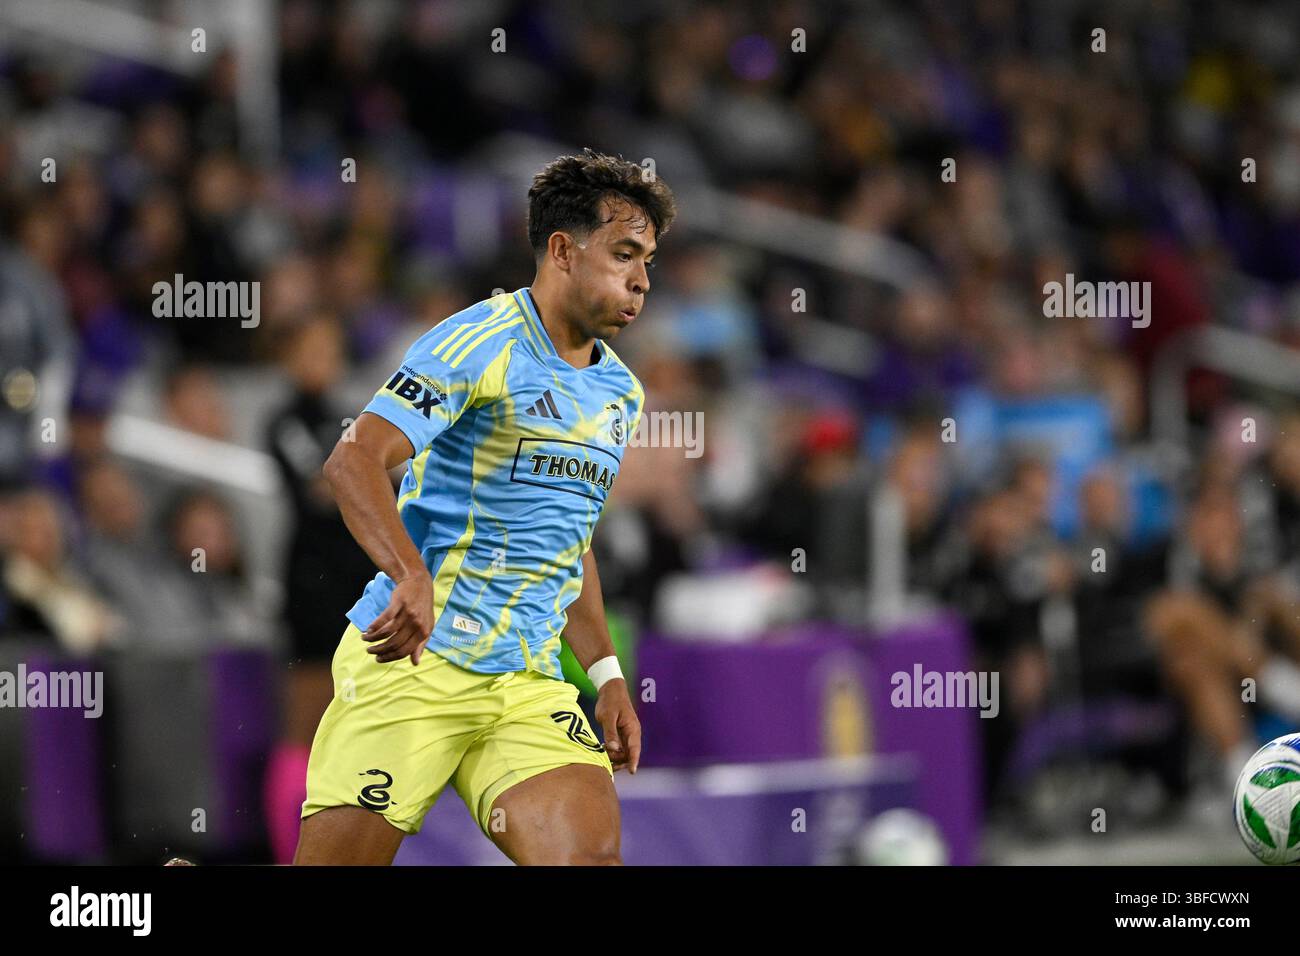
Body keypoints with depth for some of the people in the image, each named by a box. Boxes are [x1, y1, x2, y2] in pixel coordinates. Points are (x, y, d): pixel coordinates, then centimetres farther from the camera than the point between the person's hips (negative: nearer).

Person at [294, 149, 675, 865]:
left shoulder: (621, 394, 16)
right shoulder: (479, 343, -9)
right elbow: (353, 461, -21)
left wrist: (605, 675, 22)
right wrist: (413, 577, -37)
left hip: (529, 682, 6)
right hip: (411, 661, -6)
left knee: (593, 851, -17)